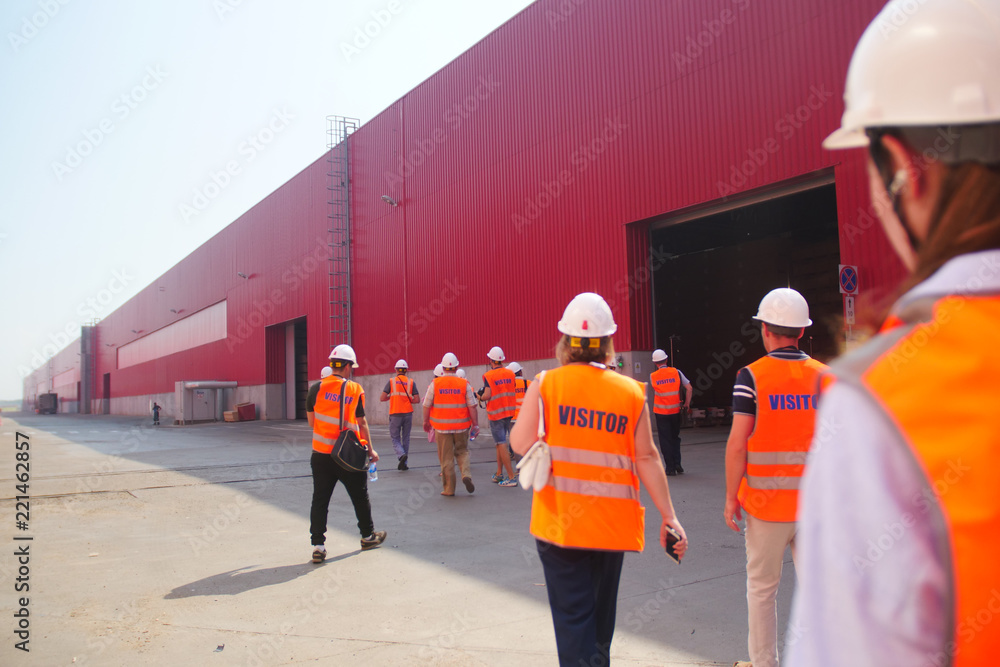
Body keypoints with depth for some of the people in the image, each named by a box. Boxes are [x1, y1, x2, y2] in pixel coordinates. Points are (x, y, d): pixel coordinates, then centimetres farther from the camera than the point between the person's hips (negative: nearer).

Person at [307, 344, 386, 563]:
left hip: (321, 454, 2)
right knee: (360, 496, 16)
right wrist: (370, 449, 8)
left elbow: (312, 421, 5)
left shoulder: (316, 389, -2)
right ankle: (368, 536, 31)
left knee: (320, 499, 7)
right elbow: (361, 423, -3)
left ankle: (318, 545, 5)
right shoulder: (355, 390, -6)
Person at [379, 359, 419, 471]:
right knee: (406, 438, 12)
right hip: (408, 414, 2)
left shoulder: (391, 382, 0)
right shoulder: (411, 382, 3)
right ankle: (403, 464, 14)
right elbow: (417, 399, -3)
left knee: (395, 438, 8)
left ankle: (402, 455, -19)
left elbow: (382, 398, -5)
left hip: (395, 414, -2)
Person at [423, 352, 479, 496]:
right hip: (461, 426, 1)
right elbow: (472, 406, -4)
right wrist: (475, 424, 5)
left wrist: (426, 421, 15)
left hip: (441, 426, 0)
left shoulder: (435, 383, -4)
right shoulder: (464, 384, -3)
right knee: (462, 452, 18)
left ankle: (449, 488, 11)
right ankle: (466, 475, -5)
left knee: (446, 457, 7)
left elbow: (427, 405, 1)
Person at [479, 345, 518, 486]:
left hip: (495, 413, -6)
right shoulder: (510, 373, 4)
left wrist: (480, 397, 2)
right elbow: (510, 391, 8)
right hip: (509, 412, 6)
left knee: (502, 444, -4)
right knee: (500, 442, 17)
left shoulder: (488, 375, -13)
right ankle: (499, 474, 22)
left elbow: (487, 395, -19)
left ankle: (511, 477, -7)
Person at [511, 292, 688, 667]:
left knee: (573, 616, 2)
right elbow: (646, 458, -3)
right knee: (600, 613, 22)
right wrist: (668, 516, 3)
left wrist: (530, 402, 10)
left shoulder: (545, 385, -7)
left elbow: (521, 443, -9)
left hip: (559, 521, -2)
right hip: (613, 523, 3)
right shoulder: (631, 392, -2)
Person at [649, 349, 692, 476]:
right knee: (675, 437, 18)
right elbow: (689, 388, -6)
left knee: (665, 440, 5)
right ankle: (677, 463, 12)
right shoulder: (676, 372, -4)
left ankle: (670, 467, 4)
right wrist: (687, 404, 3)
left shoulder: (652, 377, -5)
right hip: (675, 410, 1)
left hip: (660, 412, -1)